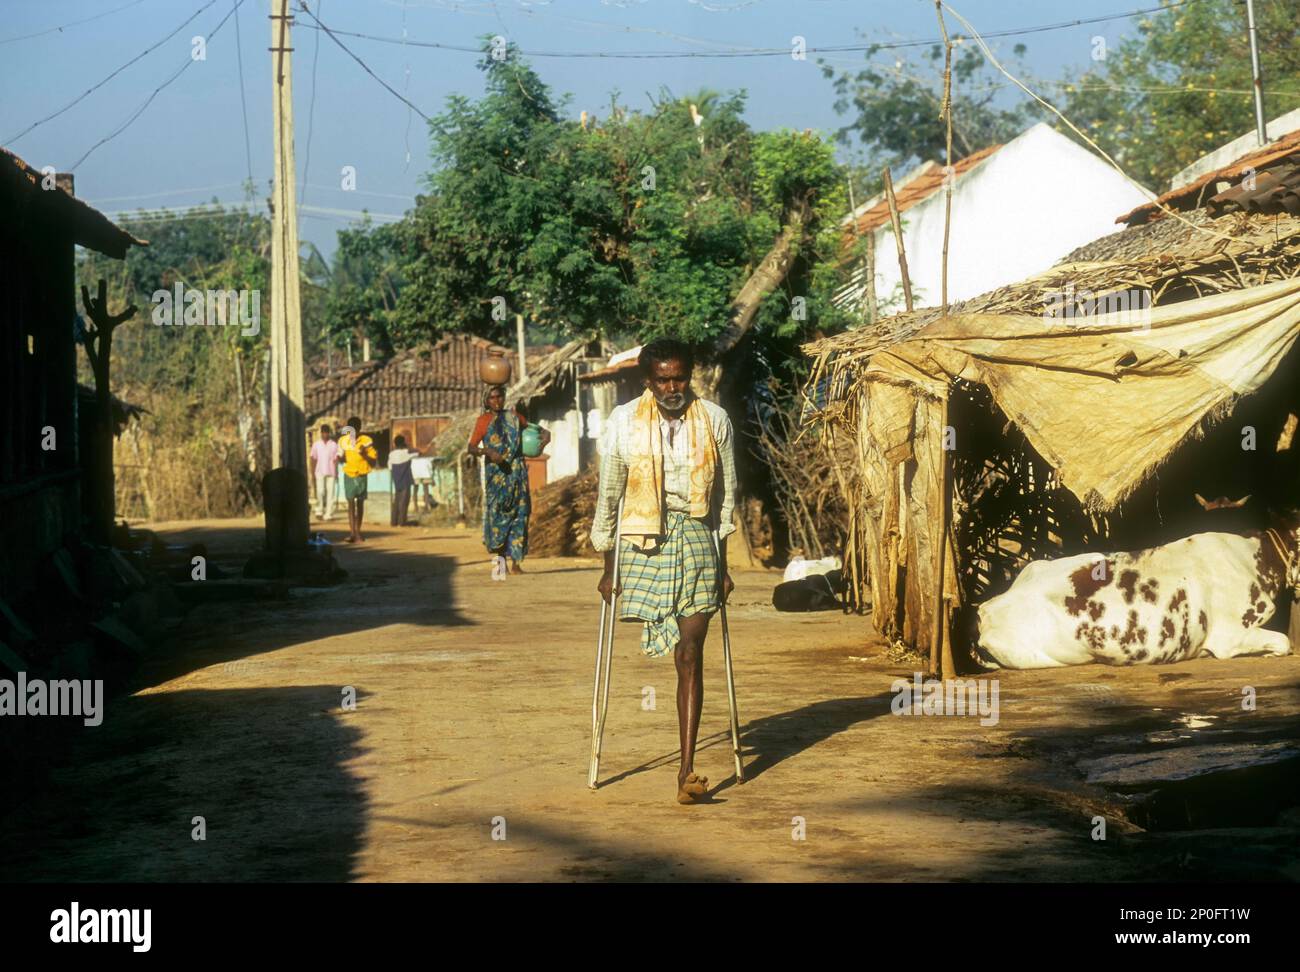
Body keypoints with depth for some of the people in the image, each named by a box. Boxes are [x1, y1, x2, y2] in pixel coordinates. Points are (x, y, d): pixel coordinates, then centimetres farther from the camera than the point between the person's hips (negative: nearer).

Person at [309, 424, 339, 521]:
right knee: (320, 491, -9)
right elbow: (313, 459, 8)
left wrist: (337, 473, 1)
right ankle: (319, 511, 8)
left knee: (330, 492, -2)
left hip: (331, 472, 0)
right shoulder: (316, 444, 7)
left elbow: (336, 459, 5)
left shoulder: (334, 445, 5)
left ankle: (328, 514, 0)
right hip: (320, 472, 0)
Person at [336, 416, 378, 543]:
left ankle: (358, 531, 19)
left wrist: (364, 454, -21)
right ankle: (353, 533, -12)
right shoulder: (343, 440, 0)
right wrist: (340, 458, -13)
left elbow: (374, 461, -4)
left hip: (361, 475, -1)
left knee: (360, 503, 8)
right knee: (350, 503, -7)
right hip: (349, 475, 1)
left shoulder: (367, 441, -7)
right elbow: (341, 460, 10)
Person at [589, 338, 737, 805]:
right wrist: (608, 566, 5)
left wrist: (723, 564, 11)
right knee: (683, 653, 6)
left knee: (690, 656, -7)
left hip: (696, 539, 0)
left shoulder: (714, 420, 3)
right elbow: (608, 495, 5)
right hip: (644, 542, 0)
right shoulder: (624, 422, -1)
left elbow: (725, 495, 11)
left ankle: (687, 769, -9)